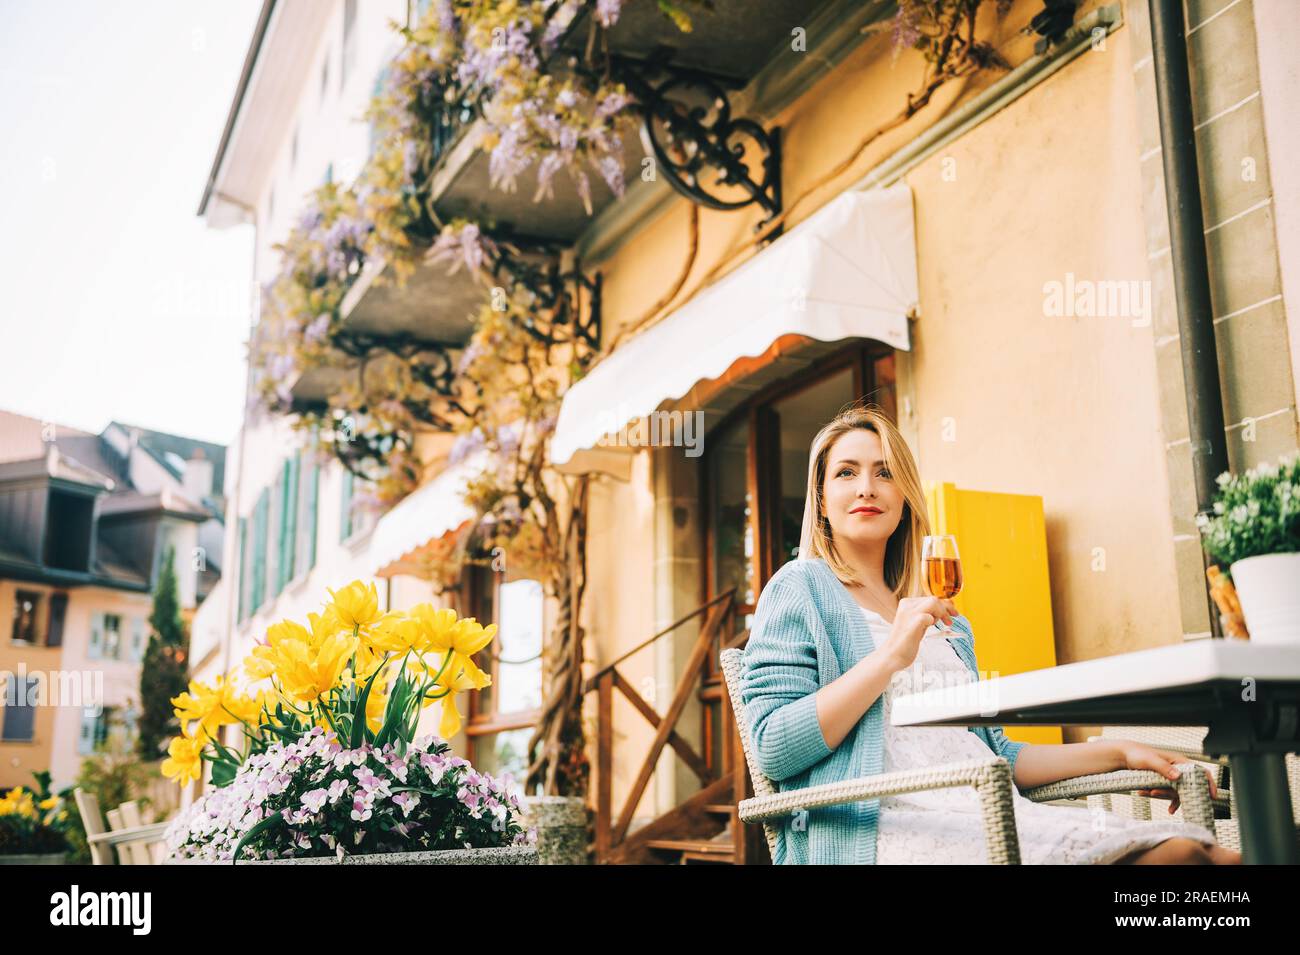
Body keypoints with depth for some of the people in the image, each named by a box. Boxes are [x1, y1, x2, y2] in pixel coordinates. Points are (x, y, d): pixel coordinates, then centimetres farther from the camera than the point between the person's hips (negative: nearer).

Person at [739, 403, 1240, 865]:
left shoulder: (945, 622, 26)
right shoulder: (801, 586, 4)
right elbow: (774, 749, -8)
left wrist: (1117, 753, 15)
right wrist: (892, 655, -13)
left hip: (989, 819, 7)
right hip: (890, 824, -7)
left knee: (1181, 849, -22)